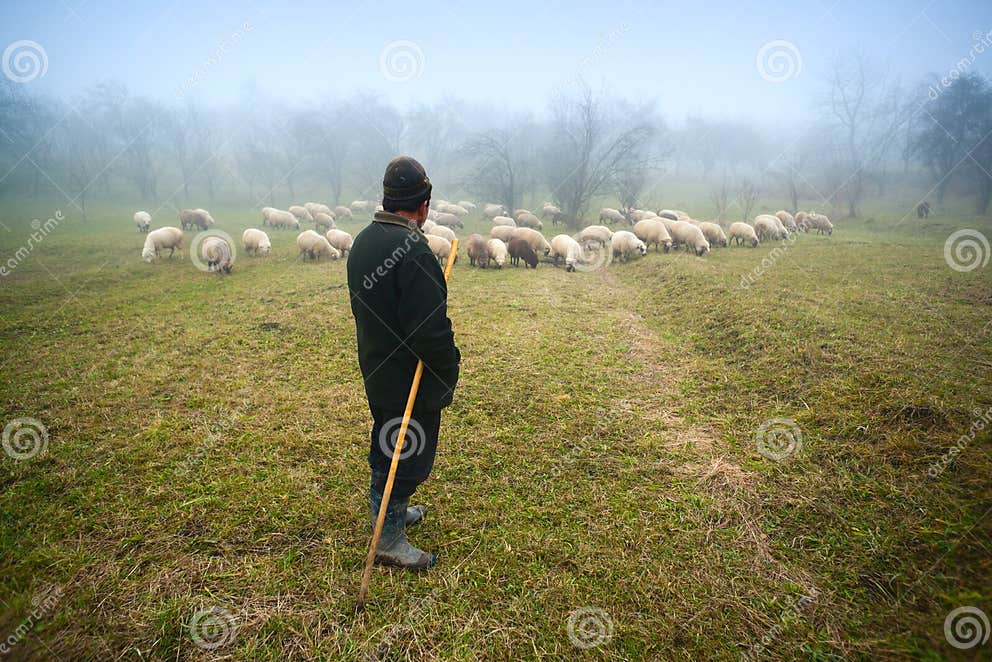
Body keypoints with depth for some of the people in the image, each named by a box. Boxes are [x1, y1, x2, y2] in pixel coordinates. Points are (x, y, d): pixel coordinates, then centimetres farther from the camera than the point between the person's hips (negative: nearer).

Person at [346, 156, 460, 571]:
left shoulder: (363, 241, 4)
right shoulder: (413, 251, -27)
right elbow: (431, 330, -27)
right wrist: (448, 374, -14)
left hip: (376, 370, 9)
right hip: (411, 381, -9)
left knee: (387, 445, 25)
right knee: (408, 457, 6)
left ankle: (387, 511, 44)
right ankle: (389, 540, 20)